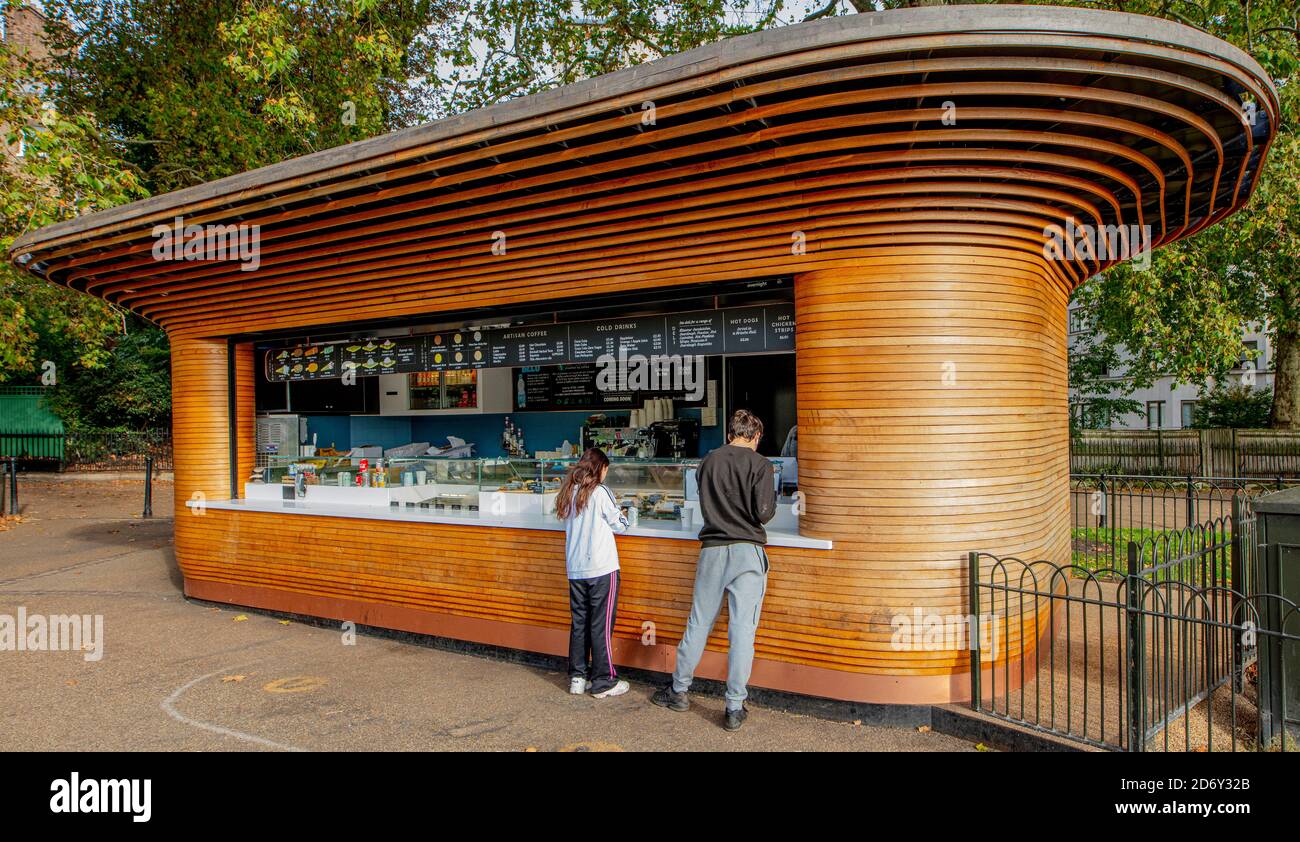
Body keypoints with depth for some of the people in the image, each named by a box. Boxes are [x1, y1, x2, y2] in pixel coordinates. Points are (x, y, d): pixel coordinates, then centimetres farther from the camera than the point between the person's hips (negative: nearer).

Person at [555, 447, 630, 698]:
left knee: (579, 622, 13)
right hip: (601, 567, -6)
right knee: (601, 625, 0)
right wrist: (619, 515, 17)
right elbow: (620, 525, -4)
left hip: (575, 569, 6)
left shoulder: (568, 493, 9)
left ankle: (578, 678, 18)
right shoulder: (600, 491, -10)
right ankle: (603, 682, 6)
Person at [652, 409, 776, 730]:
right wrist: (771, 496, 10)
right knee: (742, 630, 0)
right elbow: (764, 513, -9)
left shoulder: (709, 461, 7)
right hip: (747, 551, -3)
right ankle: (735, 709, 3)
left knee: (698, 623, 14)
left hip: (712, 550, 3)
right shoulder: (760, 464, -5)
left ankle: (679, 691, 26)